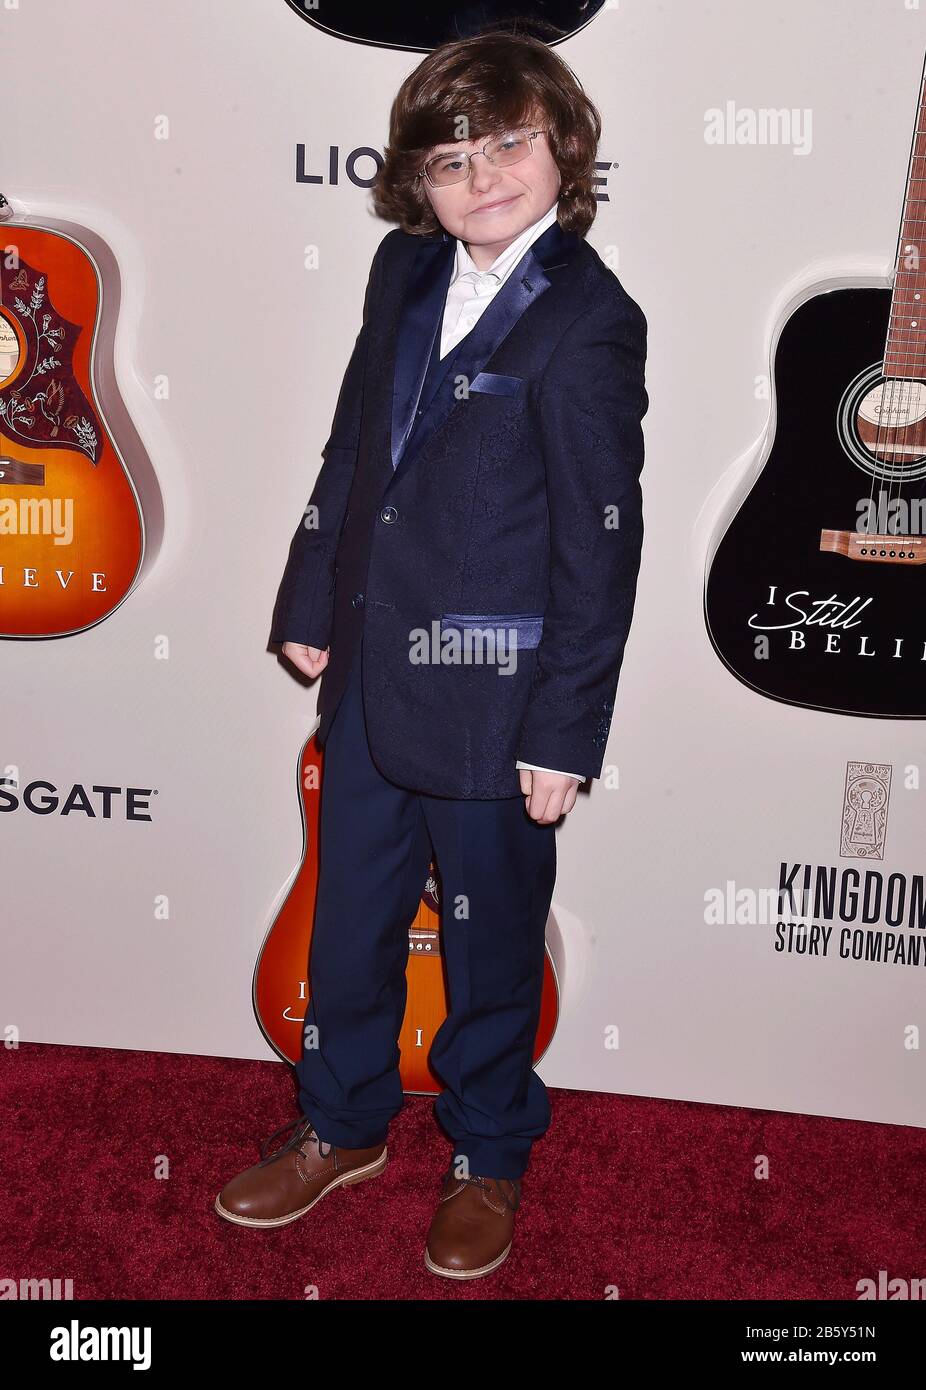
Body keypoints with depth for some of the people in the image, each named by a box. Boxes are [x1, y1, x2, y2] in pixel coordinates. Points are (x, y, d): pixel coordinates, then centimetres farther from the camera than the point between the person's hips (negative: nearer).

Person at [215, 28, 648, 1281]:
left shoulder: (586, 320, -14)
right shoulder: (405, 270, 6)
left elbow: (600, 543, -15)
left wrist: (565, 730, -14)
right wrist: (311, 603, 14)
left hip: (491, 696, -6)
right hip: (371, 670, 7)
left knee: (489, 940, 11)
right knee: (349, 915, 19)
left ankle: (488, 1160, 36)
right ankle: (344, 1126, 42)